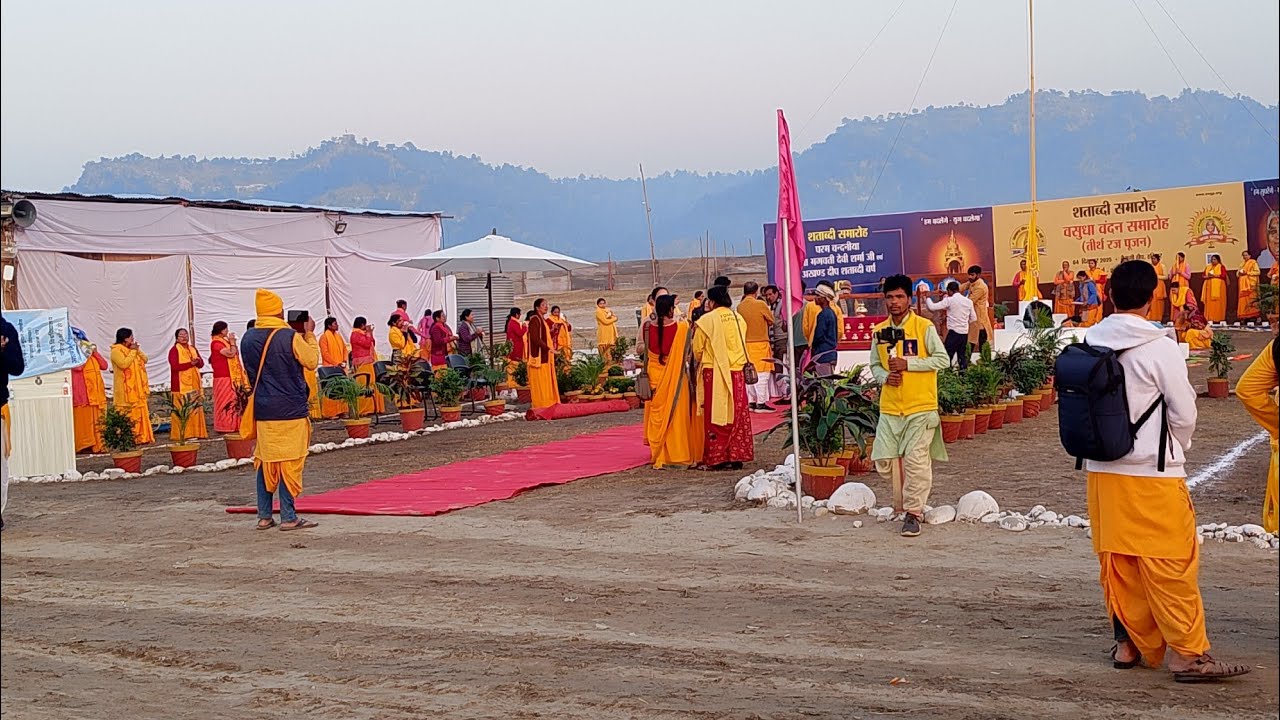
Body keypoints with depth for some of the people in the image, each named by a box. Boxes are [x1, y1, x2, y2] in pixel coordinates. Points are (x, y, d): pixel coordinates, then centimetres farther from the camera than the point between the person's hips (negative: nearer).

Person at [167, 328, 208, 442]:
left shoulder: (193, 349, 16)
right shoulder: (174, 350, -4)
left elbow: (201, 363, 10)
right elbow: (175, 366, -17)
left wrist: (197, 361, -13)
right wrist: (191, 363, -19)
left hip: (194, 384, 6)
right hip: (181, 385, -6)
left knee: (196, 408, 4)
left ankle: (196, 431, 9)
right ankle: (183, 434, -9)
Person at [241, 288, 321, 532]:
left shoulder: (248, 339, 3)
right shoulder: (291, 337, -13)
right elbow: (312, 362, -2)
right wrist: (310, 335, 9)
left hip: (262, 410, 5)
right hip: (291, 411, -5)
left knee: (265, 462, 12)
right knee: (289, 462, 0)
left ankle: (264, 516, 15)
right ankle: (288, 517, 2)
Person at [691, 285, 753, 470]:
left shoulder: (706, 321, -9)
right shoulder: (739, 319, 4)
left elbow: (697, 350, -1)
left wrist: (702, 361, 18)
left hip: (714, 373, -4)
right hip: (736, 372, 4)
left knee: (715, 416, 2)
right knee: (737, 415, 9)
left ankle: (716, 459, 3)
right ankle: (737, 457, 11)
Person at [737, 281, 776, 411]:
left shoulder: (740, 306, 3)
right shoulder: (760, 304, -11)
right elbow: (771, 321, -1)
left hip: (746, 343, 5)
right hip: (760, 343, -5)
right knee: (762, 374, -2)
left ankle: (751, 402, 13)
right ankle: (761, 403, -3)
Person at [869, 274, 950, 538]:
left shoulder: (924, 327, -5)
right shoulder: (879, 331, 8)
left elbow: (943, 359, -9)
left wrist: (908, 363, -17)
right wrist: (884, 376, -5)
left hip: (920, 407, -4)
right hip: (890, 408, 5)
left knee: (916, 461, -9)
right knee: (884, 461, 2)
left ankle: (913, 513, 2)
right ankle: (906, 501, 24)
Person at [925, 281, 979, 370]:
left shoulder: (949, 300, -9)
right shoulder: (968, 301, 8)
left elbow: (932, 307, -10)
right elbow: (973, 319, 12)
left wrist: (927, 299, 9)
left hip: (954, 332, -6)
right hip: (965, 333, 6)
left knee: (947, 356, -3)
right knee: (962, 356, 12)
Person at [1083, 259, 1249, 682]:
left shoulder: (1090, 344, 0)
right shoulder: (1159, 348, -14)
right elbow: (1184, 413, -7)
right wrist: (1176, 451, 10)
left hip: (1102, 470, 5)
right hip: (1152, 474, -5)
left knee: (1117, 563, 13)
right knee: (1170, 564, 0)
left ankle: (1128, 643, 21)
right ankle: (1188, 654, 4)